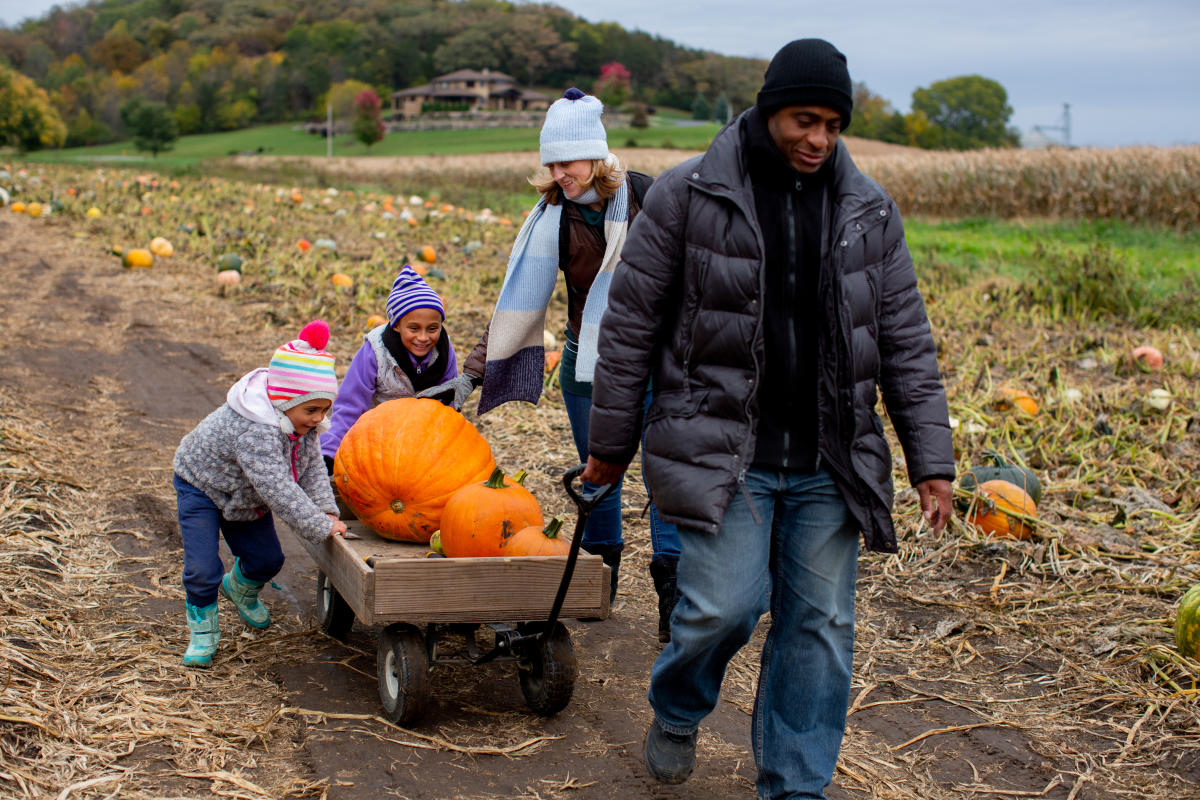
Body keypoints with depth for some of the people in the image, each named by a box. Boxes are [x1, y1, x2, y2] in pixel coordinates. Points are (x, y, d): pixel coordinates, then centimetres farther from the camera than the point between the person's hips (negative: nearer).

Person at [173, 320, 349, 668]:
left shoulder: (302, 420, -17)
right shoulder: (253, 431, -44)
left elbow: (312, 467, -9)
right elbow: (278, 489, -45)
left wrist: (327, 510, -23)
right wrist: (320, 527, -42)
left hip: (246, 496, 7)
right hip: (202, 486, -7)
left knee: (268, 559, 9)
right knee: (203, 568, -15)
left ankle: (239, 588, 43)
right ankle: (203, 629, 9)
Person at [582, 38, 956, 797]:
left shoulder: (869, 211, 6)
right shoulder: (689, 196, -5)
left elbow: (907, 342, 9)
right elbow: (631, 323, 0)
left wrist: (933, 460, 4)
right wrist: (611, 443, 2)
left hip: (828, 462, 4)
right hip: (722, 451, -3)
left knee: (820, 625, 6)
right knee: (725, 604, -12)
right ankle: (677, 712, 22)